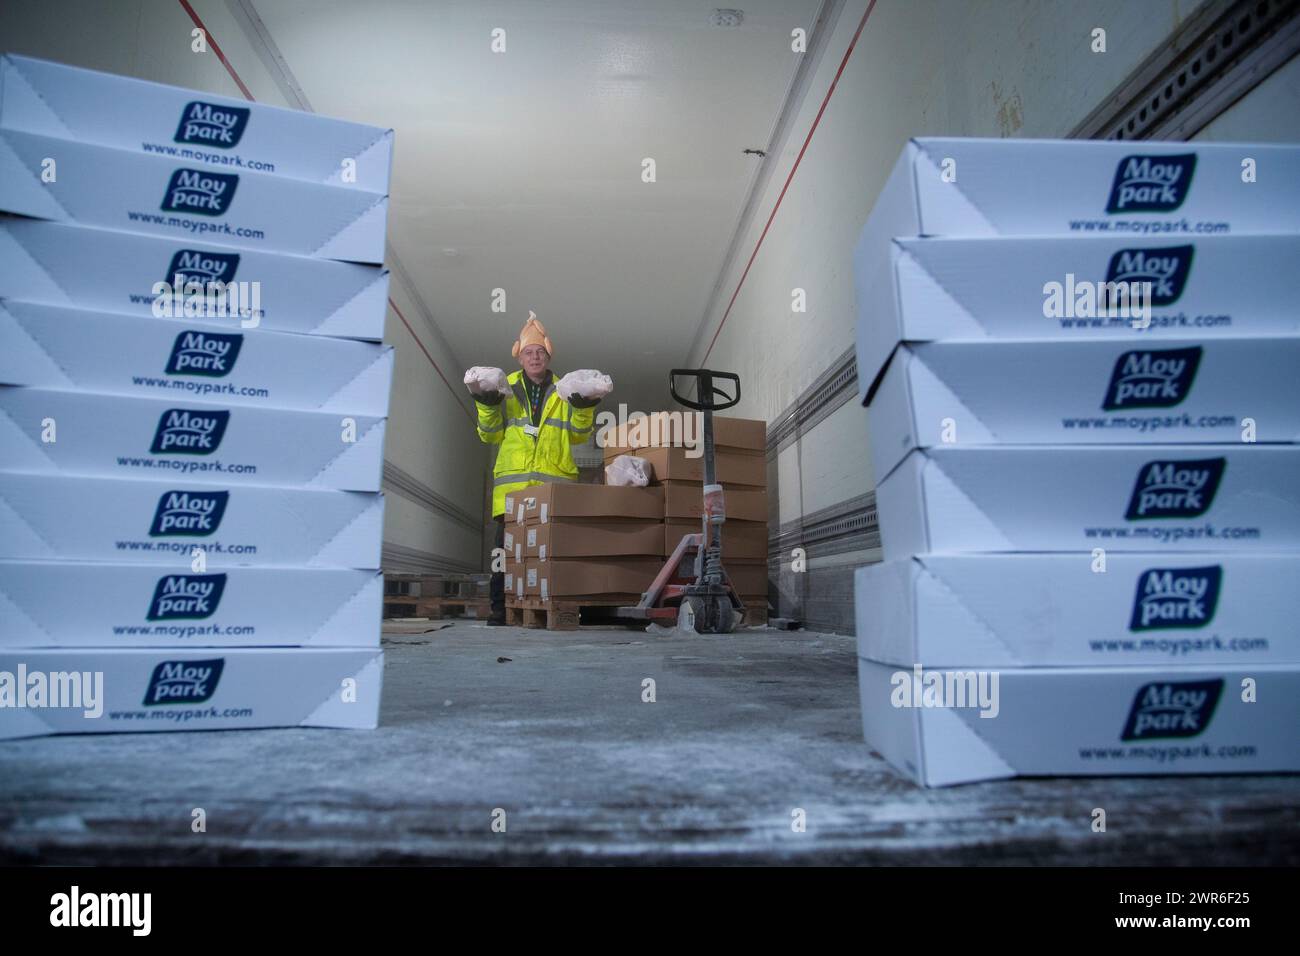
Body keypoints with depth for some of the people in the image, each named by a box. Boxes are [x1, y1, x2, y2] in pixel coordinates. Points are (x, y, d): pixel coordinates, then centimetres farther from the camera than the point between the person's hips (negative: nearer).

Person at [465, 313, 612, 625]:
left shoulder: (565, 390, 15)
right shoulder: (505, 388, 13)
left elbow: (578, 435, 11)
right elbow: (491, 436, 9)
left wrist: (585, 405, -4)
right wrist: (487, 403, -5)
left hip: (554, 482, 1)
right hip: (512, 482, -1)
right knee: (507, 545, -4)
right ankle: (500, 610, 3)